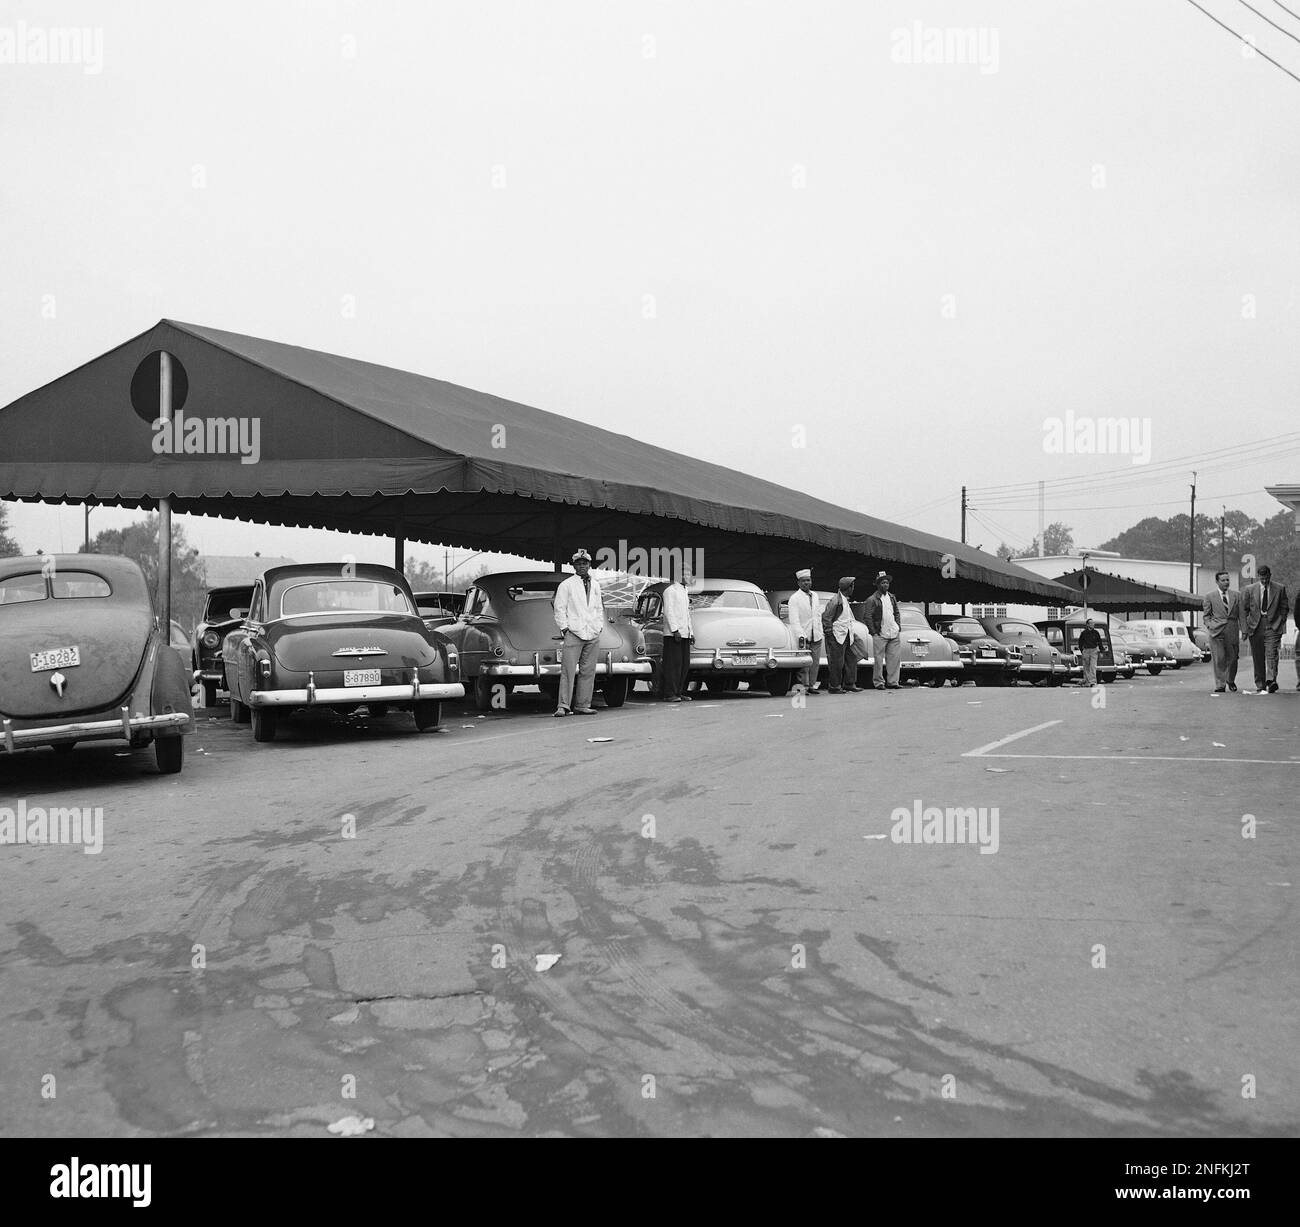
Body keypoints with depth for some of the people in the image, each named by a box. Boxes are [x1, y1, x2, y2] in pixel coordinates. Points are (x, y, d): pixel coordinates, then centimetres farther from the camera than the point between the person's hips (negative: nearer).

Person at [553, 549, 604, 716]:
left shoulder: (595, 586, 18)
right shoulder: (566, 585, 3)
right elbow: (560, 608, 1)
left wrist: (599, 626, 14)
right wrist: (564, 627, -6)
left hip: (592, 635, 5)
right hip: (573, 633, -5)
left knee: (588, 671, 3)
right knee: (568, 670, -10)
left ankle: (582, 705, 7)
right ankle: (563, 706, -11)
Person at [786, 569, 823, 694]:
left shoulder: (815, 596, 14)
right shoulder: (794, 598, -5)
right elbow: (794, 620, -13)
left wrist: (821, 631, 14)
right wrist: (801, 636, -22)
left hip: (816, 636, 5)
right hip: (804, 636, -5)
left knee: (815, 663, 5)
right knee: (804, 664, -8)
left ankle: (812, 685, 12)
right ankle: (804, 686, -2)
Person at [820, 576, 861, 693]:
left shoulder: (845, 600, 16)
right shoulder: (835, 600, -15)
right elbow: (826, 617, -16)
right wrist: (829, 632, -16)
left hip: (846, 636, 10)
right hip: (837, 636, -10)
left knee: (851, 659, 10)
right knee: (837, 662, -5)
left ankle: (849, 684, 18)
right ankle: (834, 687, 2)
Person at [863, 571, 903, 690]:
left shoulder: (892, 597, 14)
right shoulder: (872, 599, -5)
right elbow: (868, 617, -7)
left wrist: (899, 627, 11)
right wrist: (874, 632, -10)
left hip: (895, 634, 6)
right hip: (880, 635, -5)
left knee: (895, 658, 4)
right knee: (879, 660, -1)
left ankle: (892, 681, 11)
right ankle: (878, 682, 6)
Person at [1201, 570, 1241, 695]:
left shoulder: (1236, 595, 11)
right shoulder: (1210, 596, 6)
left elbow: (1241, 614, 10)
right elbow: (1206, 614, 9)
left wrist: (1243, 629, 0)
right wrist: (1210, 626, -6)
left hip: (1232, 630, 2)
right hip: (1216, 631, -2)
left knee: (1232, 658, 5)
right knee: (1219, 659, -7)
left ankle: (1230, 681, 29)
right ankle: (1220, 685, -4)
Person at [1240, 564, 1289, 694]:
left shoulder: (1280, 589, 4)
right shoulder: (1250, 590, 4)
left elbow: (1284, 608, 11)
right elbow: (1244, 610, 6)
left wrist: (1281, 623, 0)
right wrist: (1245, 629, 0)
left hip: (1273, 626, -1)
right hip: (1255, 627, 1)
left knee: (1271, 654, -17)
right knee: (1258, 658, 4)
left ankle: (1271, 681, -27)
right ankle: (1260, 686, 10)